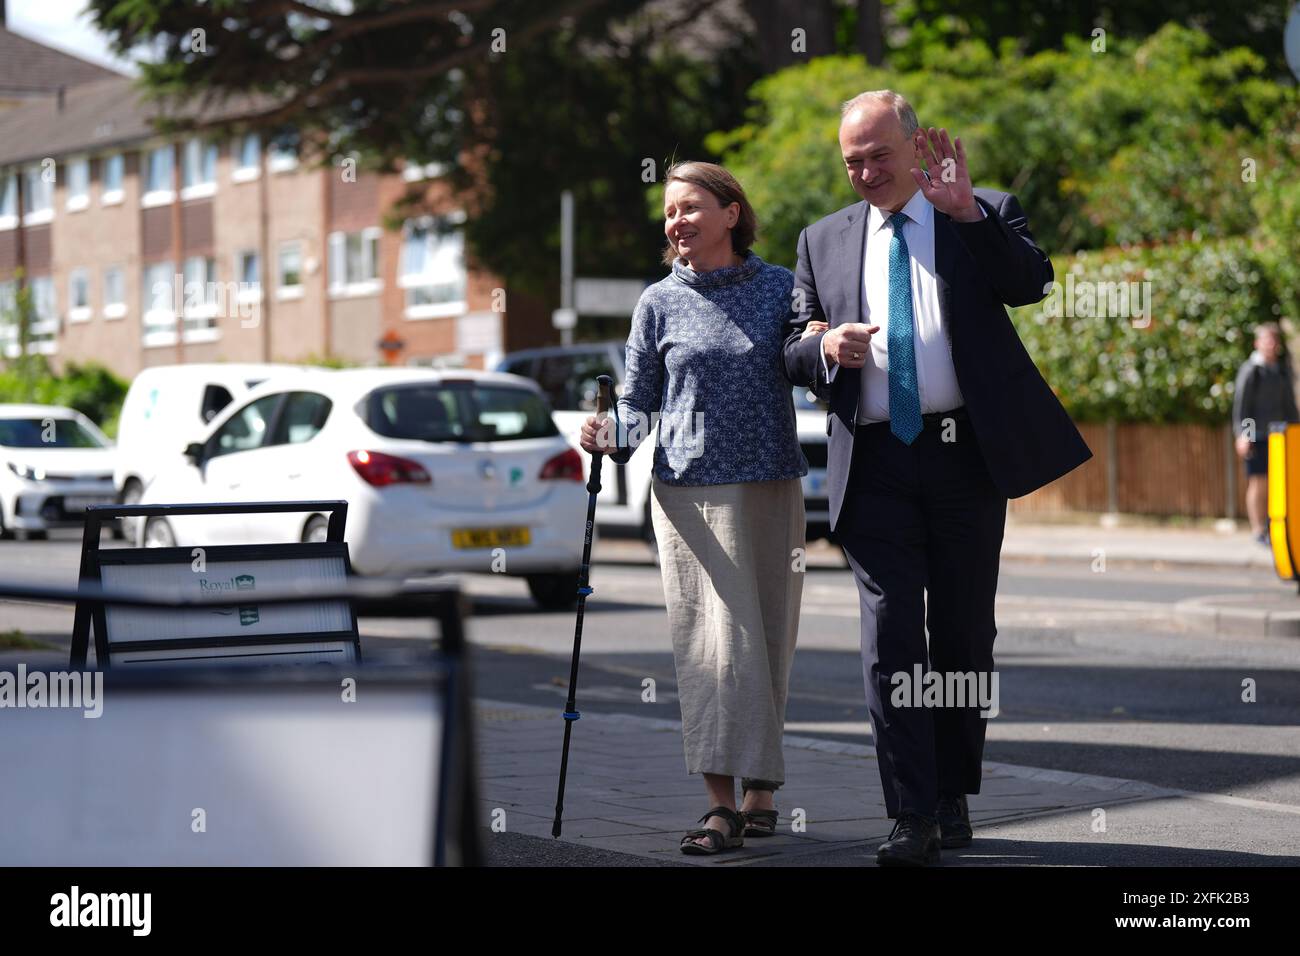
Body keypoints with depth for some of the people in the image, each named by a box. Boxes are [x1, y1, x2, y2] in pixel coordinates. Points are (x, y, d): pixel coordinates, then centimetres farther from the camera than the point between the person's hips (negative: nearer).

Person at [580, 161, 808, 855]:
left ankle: (760, 793, 14)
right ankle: (722, 805, -10)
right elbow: (638, 399, 9)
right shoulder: (660, 303, 6)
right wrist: (612, 439, -10)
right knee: (715, 639, -9)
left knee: (767, 637, 4)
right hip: (691, 489, -1)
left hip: (773, 486, 1)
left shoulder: (781, 288, 6)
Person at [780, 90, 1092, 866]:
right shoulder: (824, 241, 14)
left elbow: (1030, 283, -12)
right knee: (890, 635, -8)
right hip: (876, 463, 1)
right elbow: (794, 355, 15)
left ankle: (954, 794, 22)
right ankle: (914, 819, -10)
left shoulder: (986, 218, 6)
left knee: (964, 632, 8)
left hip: (966, 455, -1)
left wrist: (968, 211, -23)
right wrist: (825, 347, -7)